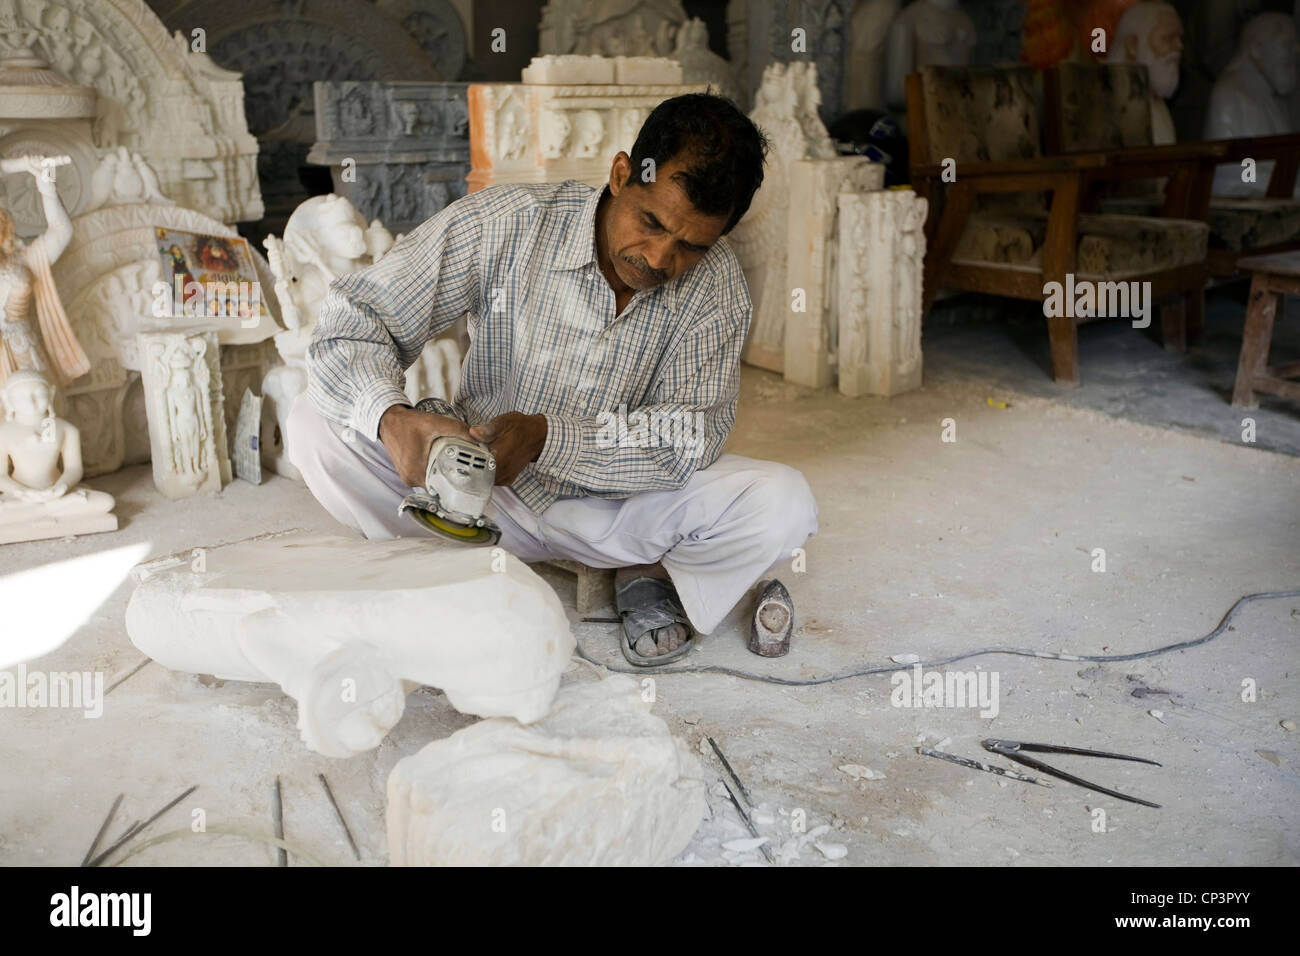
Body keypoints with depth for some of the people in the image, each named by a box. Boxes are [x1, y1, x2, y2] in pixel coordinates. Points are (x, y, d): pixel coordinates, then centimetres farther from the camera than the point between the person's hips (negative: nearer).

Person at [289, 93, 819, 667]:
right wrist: (392, 418, -38)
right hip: (486, 496, 0)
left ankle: (648, 576, 5)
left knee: (783, 504, -24)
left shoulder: (714, 286, -12)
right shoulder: (503, 223, -18)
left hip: (617, 506, 1)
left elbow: (695, 434, -17)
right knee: (315, 427, -21)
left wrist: (546, 436, -33)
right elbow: (352, 316, -15)